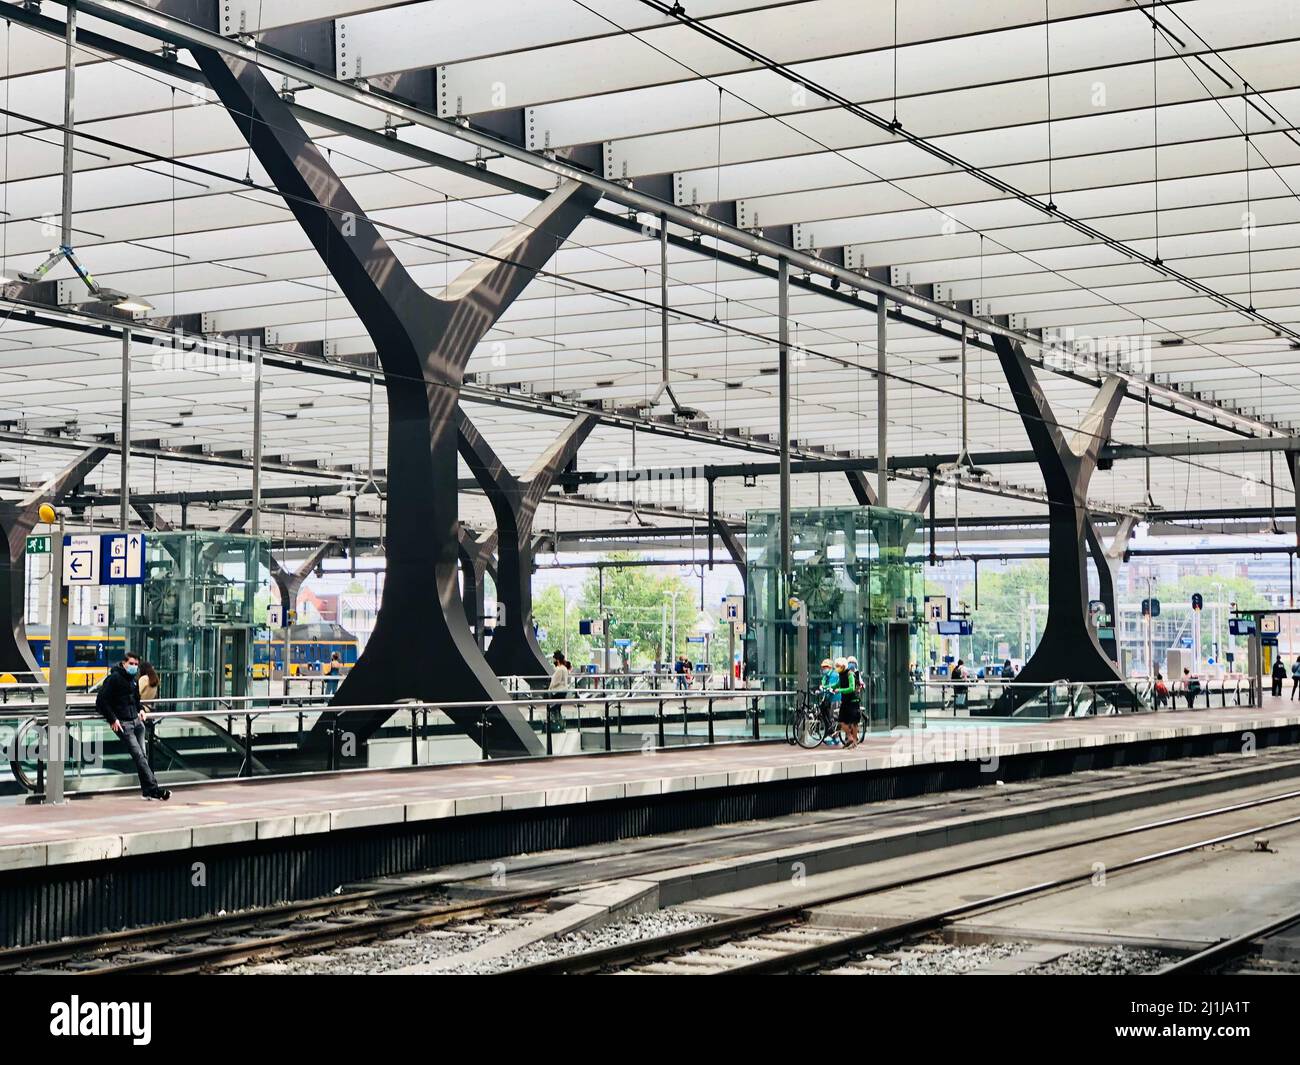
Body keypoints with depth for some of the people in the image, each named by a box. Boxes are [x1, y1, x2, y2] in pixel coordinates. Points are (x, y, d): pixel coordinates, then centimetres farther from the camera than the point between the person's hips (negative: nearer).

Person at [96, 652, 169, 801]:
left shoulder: (133, 680, 17)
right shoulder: (114, 678, -7)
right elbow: (101, 701, -11)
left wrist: (141, 710, 12)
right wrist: (113, 719, -15)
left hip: (136, 721, 8)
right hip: (122, 724, -8)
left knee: (143, 755, 5)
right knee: (138, 755, -13)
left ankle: (147, 790, 9)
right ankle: (152, 788, -17)